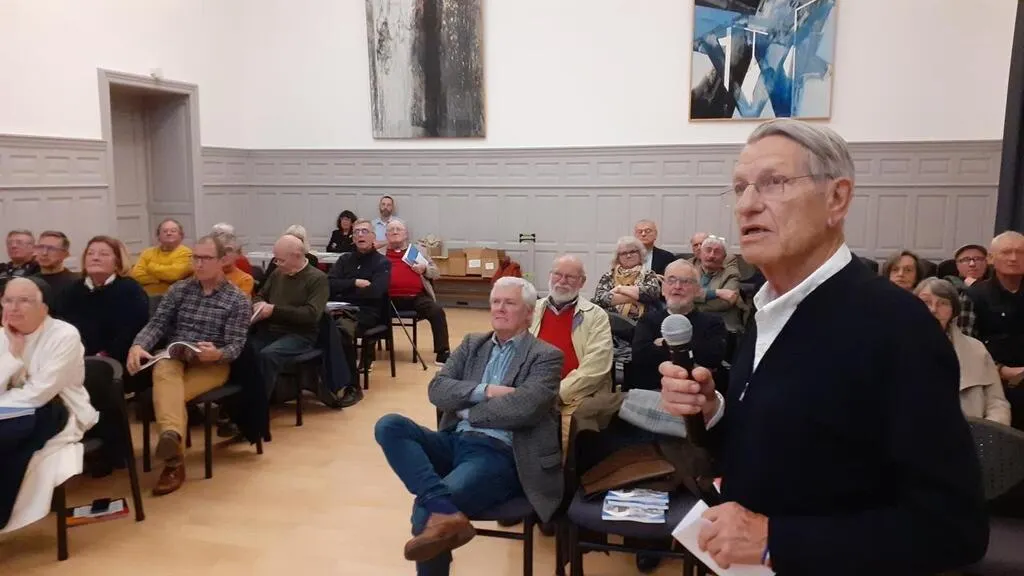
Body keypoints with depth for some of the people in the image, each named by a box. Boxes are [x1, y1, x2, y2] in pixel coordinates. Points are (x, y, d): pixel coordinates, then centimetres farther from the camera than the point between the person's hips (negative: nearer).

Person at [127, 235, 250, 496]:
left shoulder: (237, 300, 2)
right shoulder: (179, 289, 13)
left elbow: (236, 346, -5)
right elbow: (157, 324, 4)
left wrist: (217, 354, -28)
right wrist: (138, 345, -17)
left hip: (213, 364, -2)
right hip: (173, 356, 2)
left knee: (167, 392, -30)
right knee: (163, 371, -34)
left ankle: (172, 459, -26)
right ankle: (171, 435, -57)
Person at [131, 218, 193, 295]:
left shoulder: (185, 253, 0)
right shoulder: (148, 252, 13)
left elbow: (174, 273, -16)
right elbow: (136, 275, 1)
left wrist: (151, 267, -1)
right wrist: (165, 279, -8)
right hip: (147, 295, 3)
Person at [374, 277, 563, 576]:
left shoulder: (546, 356, 2)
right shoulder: (472, 343, 18)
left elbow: (524, 406, -16)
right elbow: (436, 389, 5)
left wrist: (466, 409, -4)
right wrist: (485, 391, -11)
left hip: (499, 454, -6)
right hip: (455, 442, 6)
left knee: (425, 508, -29)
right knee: (389, 426, -21)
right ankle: (445, 512, -33)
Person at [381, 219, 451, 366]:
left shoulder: (419, 249, 19)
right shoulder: (379, 253, 17)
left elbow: (436, 273, 17)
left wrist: (425, 268, -4)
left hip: (417, 297, 1)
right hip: (390, 298, 0)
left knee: (437, 311, -24)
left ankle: (442, 353, -17)